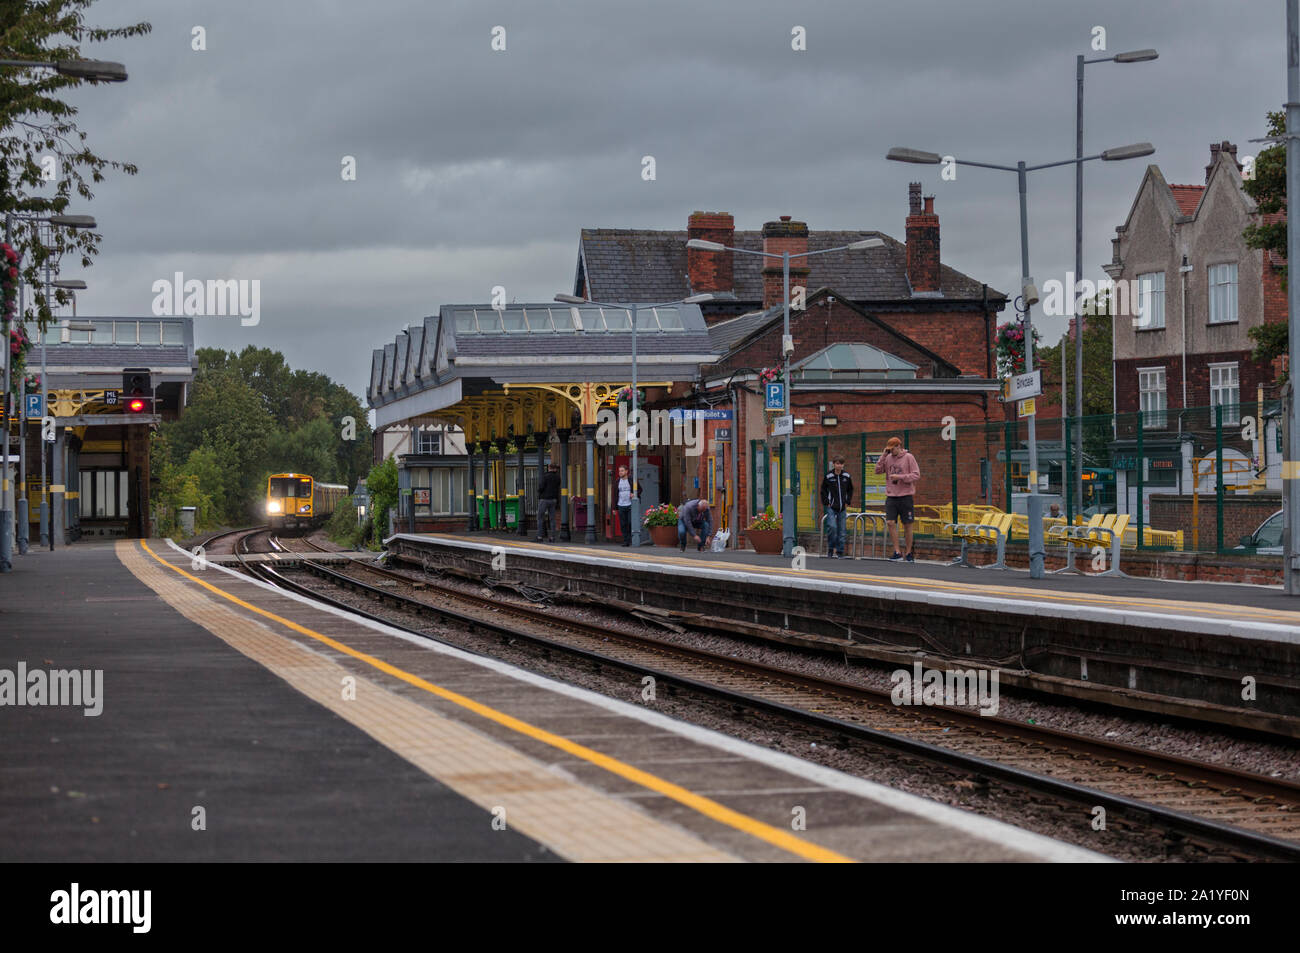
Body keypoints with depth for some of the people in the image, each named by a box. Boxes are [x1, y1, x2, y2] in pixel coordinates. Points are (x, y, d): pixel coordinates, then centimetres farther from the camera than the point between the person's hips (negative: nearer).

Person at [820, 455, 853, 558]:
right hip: (831, 507, -3)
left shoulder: (847, 477, 4)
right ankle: (830, 549, 0)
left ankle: (840, 552, 10)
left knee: (841, 530, 3)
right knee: (832, 526, -17)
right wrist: (826, 502, -3)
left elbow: (850, 490, 18)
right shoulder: (828, 477, -3)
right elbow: (823, 490, 6)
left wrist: (847, 502, 8)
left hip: (842, 508, 3)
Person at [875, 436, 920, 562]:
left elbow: (916, 475, -8)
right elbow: (878, 470, 3)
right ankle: (897, 552, -1)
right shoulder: (888, 458, 8)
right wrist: (884, 455, -5)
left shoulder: (908, 457, -5)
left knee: (907, 525, 3)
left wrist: (900, 477, -18)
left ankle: (908, 553, 14)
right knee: (890, 522, -8)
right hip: (891, 496, 4)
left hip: (905, 496, -4)